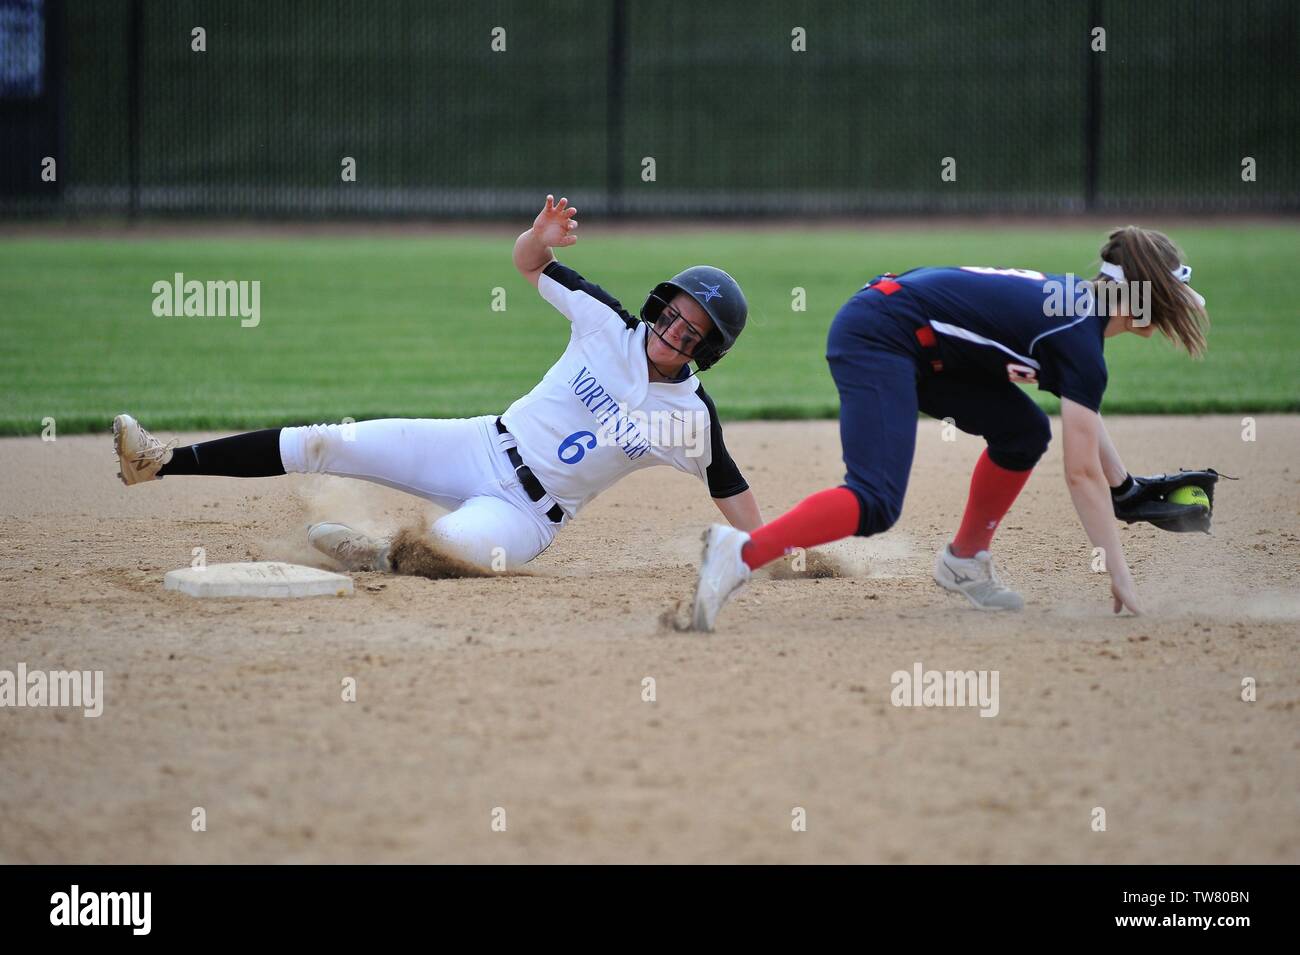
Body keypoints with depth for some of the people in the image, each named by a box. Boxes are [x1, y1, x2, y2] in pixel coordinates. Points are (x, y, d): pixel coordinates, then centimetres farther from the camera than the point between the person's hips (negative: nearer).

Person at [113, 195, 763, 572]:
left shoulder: (690, 416, -11)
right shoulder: (607, 323, -3)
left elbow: (730, 489, -2)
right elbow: (527, 263, 5)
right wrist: (542, 236, -17)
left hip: (529, 514, -4)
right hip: (480, 447, 4)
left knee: (460, 542, -42)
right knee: (330, 444, -8)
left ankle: (384, 557, -11)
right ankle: (163, 462, -6)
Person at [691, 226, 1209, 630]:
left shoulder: (1078, 301, 15)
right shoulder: (1081, 339, -11)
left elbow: (1083, 414, 34)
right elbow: (1082, 473, -13)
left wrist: (1124, 488, 38)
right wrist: (1122, 580, -10)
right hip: (874, 339, -10)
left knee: (1024, 431, 15)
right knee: (876, 503, -24)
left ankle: (964, 561, 23)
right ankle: (743, 551, -38)